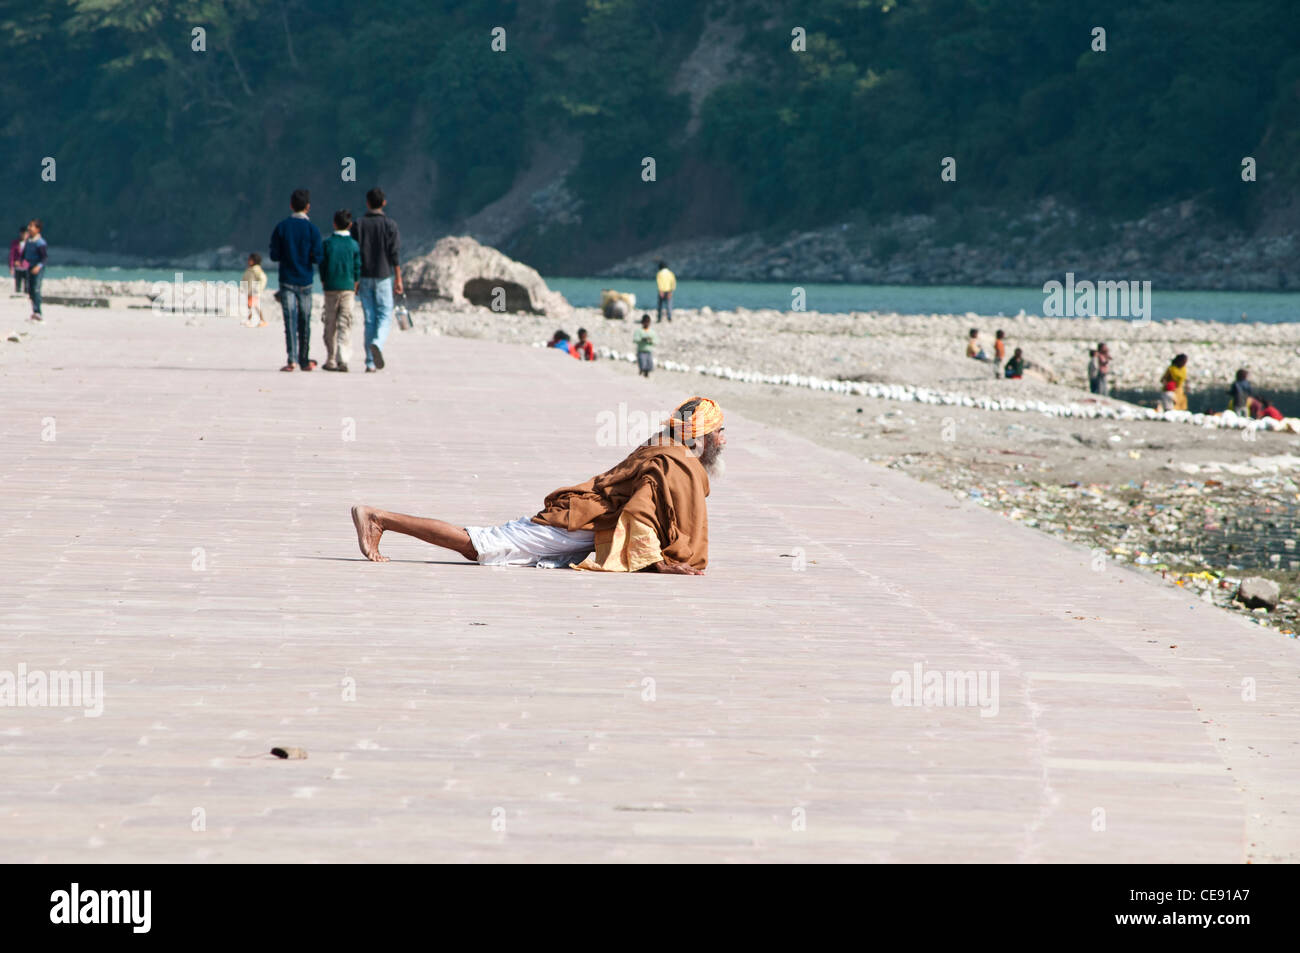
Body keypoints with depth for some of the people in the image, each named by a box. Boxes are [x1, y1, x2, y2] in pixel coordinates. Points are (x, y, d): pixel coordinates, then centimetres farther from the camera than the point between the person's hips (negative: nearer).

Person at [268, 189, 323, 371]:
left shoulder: (281, 228, -3)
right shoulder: (312, 229, -5)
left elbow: (274, 255, -3)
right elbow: (317, 257, -8)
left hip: (287, 280, 0)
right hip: (305, 281, 0)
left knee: (290, 320, -5)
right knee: (304, 322, 10)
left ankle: (292, 359, -17)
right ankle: (304, 360, 16)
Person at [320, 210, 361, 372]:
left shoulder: (328, 243, -1)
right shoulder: (354, 244, -1)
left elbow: (322, 266, 0)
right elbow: (358, 268, 0)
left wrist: (324, 284, 11)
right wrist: (355, 287, 11)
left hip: (331, 288, 0)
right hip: (348, 288, 0)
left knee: (330, 325, 9)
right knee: (345, 324, -2)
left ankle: (331, 360, 12)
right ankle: (342, 359, -17)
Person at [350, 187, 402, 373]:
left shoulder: (358, 225, 3)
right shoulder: (389, 225, -3)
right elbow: (395, 254, -5)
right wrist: (398, 279, -1)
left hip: (364, 277, 2)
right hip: (383, 276, -2)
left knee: (369, 318, 5)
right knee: (385, 315, 3)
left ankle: (370, 363, 2)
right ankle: (377, 343, -28)